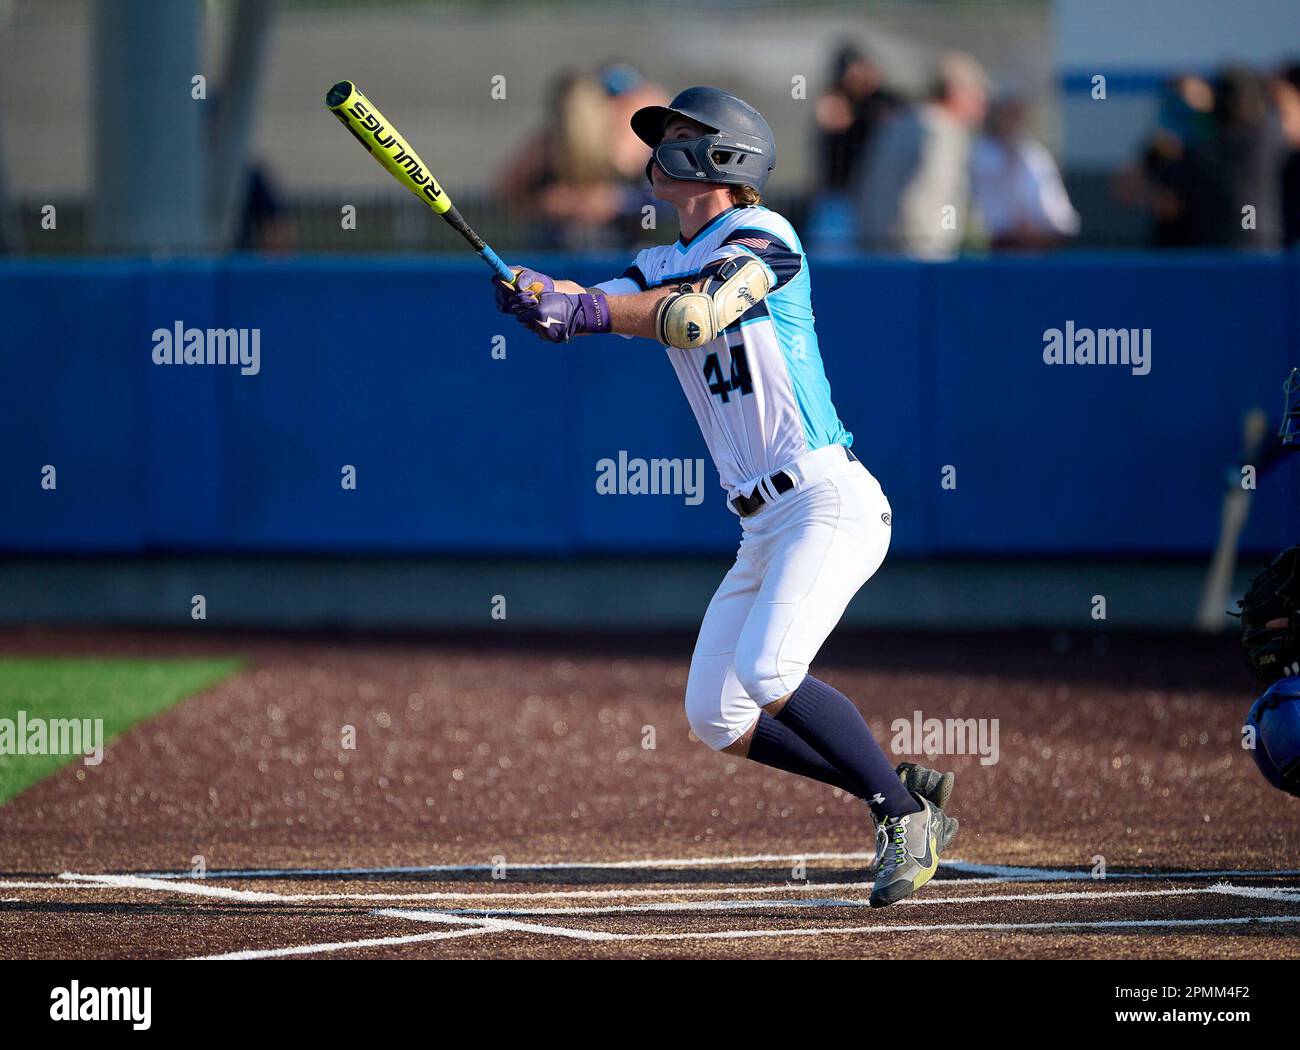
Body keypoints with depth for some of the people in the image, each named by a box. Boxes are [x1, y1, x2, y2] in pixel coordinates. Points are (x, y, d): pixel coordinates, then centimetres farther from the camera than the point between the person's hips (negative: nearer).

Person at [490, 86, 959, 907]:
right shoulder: (661, 267, 15)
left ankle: (905, 816, -10)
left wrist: (577, 307, -35)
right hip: (763, 525, 9)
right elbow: (597, 309, -3)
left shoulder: (763, 237, -7)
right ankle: (908, 790, 15)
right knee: (717, 720, 6)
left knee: (768, 672, -25)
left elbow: (697, 315, -25)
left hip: (830, 501, -9)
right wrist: (539, 294, -26)